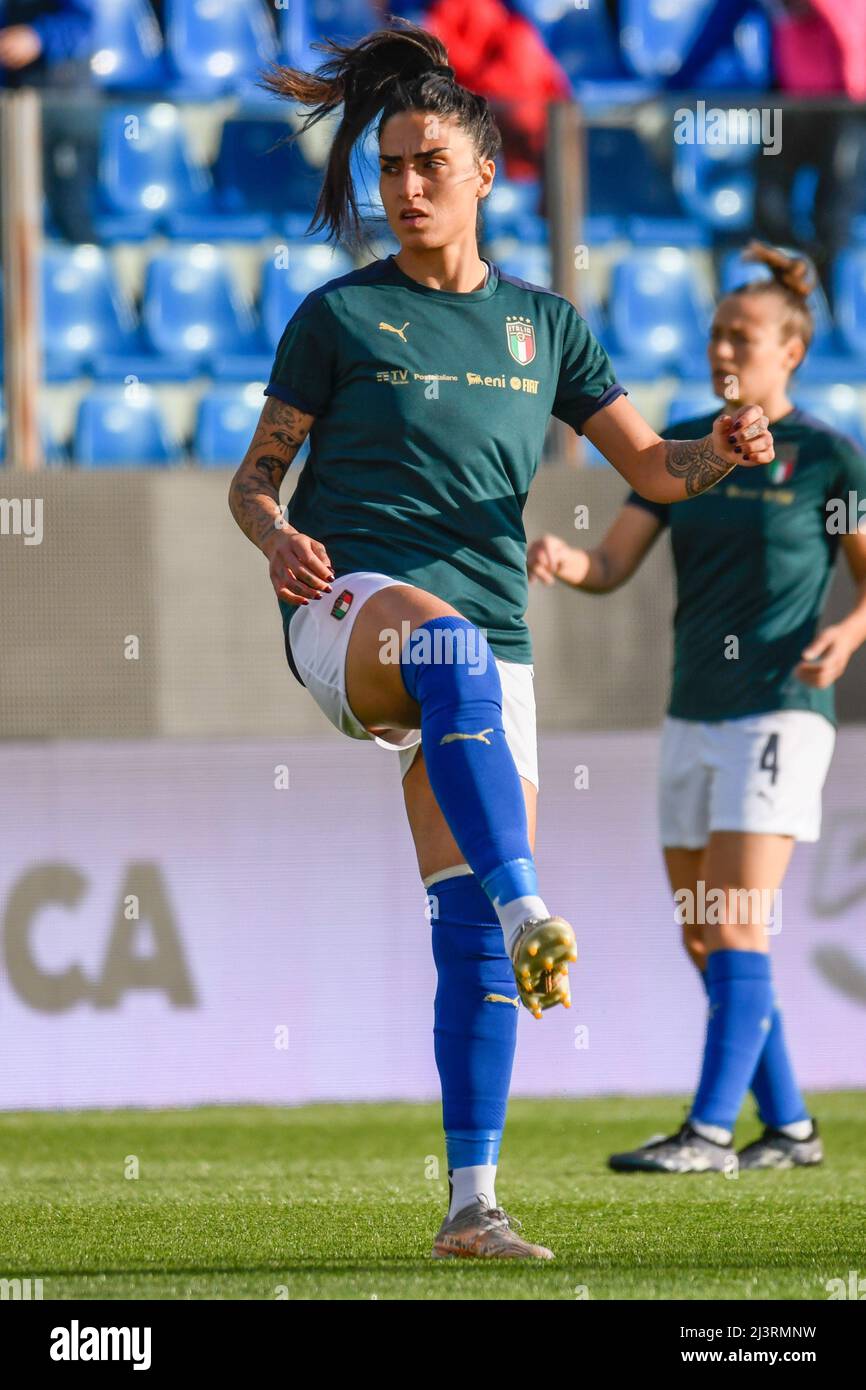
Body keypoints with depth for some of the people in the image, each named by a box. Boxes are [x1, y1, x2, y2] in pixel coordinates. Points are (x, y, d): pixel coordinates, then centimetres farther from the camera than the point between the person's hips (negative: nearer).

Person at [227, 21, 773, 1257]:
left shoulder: (544, 324, 16)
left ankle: (472, 1202, -2)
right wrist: (277, 540, -15)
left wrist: (726, 450, -8)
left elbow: (656, 468, 14)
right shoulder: (339, 316, 7)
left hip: (490, 644, 4)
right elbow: (254, 480, 8)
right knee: (453, 650, -41)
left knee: (471, 933, -4)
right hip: (349, 602, -4)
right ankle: (529, 916, -53)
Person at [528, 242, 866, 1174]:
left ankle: (710, 1131, -16)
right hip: (695, 714, 7)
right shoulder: (683, 447, 11)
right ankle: (788, 1127, 15)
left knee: (733, 928, -14)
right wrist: (566, 563, -16)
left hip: (778, 712, -7)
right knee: (703, 940, 6)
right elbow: (615, 564, 6)